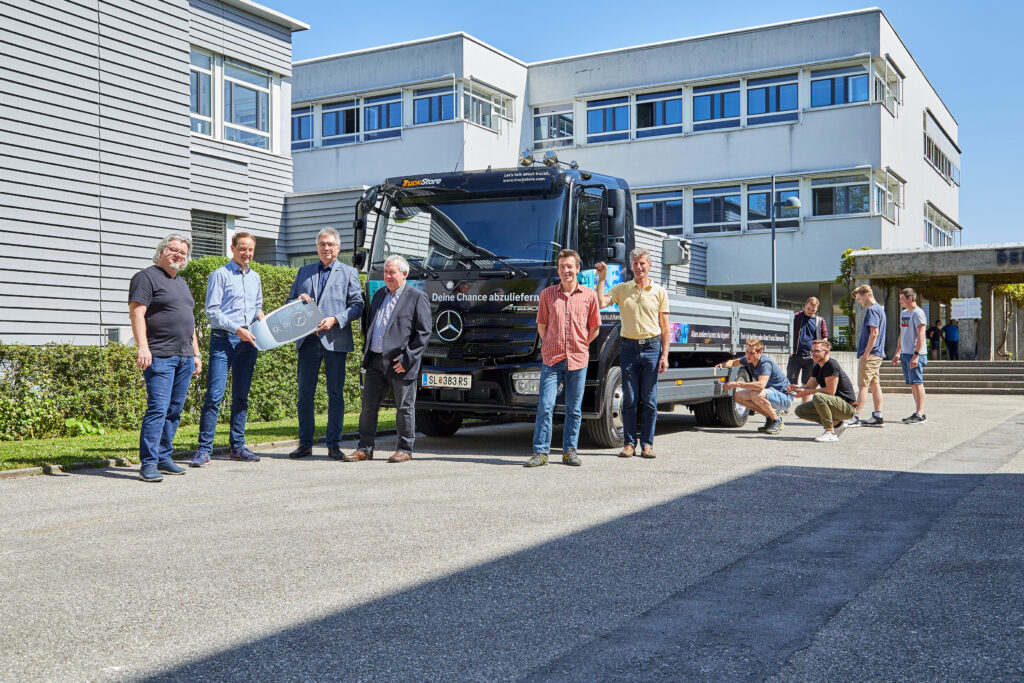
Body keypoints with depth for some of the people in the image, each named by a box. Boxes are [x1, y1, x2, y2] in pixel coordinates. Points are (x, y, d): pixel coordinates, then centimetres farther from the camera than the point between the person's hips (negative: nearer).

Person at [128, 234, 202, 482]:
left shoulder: (182, 283, 23)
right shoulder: (146, 277, -2)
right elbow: (136, 313, -12)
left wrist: (196, 353, 22)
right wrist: (143, 347, -24)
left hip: (184, 358, 8)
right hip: (159, 357, -8)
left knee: (175, 410, 8)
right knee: (158, 408, -13)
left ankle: (163, 458, 15)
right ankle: (148, 463, -11)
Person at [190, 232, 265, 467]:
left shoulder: (255, 277, 18)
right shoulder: (220, 275, -1)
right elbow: (212, 311, -8)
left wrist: (260, 314, 6)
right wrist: (237, 329, -16)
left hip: (248, 342, 6)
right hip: (223, 339, -6)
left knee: (242, 396, 9)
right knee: (215, 395, -10)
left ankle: (237, 446, 15)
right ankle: (204, 449, -6)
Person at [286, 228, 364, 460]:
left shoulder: (349, 273, 8)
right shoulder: (304, 272, 17)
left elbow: (357, 305, 2)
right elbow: (289, 302, 21)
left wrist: (335, 319, -12)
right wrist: (299, 300, -3)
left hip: (335, 340, -3)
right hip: (307, 340, 3)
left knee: (335, 394, -1)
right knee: (305, 393, 5)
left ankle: (334, 445, 6)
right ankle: (305, 444, 13)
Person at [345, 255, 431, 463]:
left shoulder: (417, 297, -3)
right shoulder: (379, 294, 17)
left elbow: (423, 332, -8)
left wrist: (407, 358, -14)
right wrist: (366, 351, 12)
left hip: (400, 363, -6)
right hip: (375, 362, 6)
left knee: (404, 408, 3)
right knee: (368, 405, 7)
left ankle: (405, 449, 14)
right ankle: (365, 448, 15)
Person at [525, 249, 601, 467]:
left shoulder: (589, 295, 5)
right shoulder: (547, 294, 7)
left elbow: (594, 329, 13)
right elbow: (541, 326, 13)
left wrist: (579, 345, 9)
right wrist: (552, 346, 7)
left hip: (578, 359, 1)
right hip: (552, 359, 0)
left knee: (574, 409, 6)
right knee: (545, 406, -7)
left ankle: (569, 451, 16)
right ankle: (540, 452, -1)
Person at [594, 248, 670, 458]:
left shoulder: (659, 292, 7)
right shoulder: (621, 289, 8)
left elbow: (665, 327, 6)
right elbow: (600, 303, -9)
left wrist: (664, 355, -1)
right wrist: (601, 279, -10)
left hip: (652, 348, 0)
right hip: (629, 348, 0)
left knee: (649, 400, 3)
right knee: (629, 399, 3)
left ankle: (647, 444, 9)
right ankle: (629, 443, 10)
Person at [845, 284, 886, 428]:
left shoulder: (872, 310, -13)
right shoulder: (879, 308, 18)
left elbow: (874, 333, -21)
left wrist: (866, 352, -19)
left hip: (870, 355, -10)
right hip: (877, 354, 10)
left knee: (863, 385, -9)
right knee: (874, 384, 10)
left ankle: (855, 417, -8)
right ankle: (877, 417, 11)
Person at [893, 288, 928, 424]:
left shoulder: (917, 313, -9)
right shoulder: (903, 313, 19)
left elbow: (920, 335, -15)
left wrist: (916, 355, -21)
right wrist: (898, 353, 22)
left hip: (915, 355, -9)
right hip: (905, 354, 9)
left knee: (917, 383, -8)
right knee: (912, 385, 10)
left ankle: (919, 414, -7)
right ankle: (919, 413, 15)